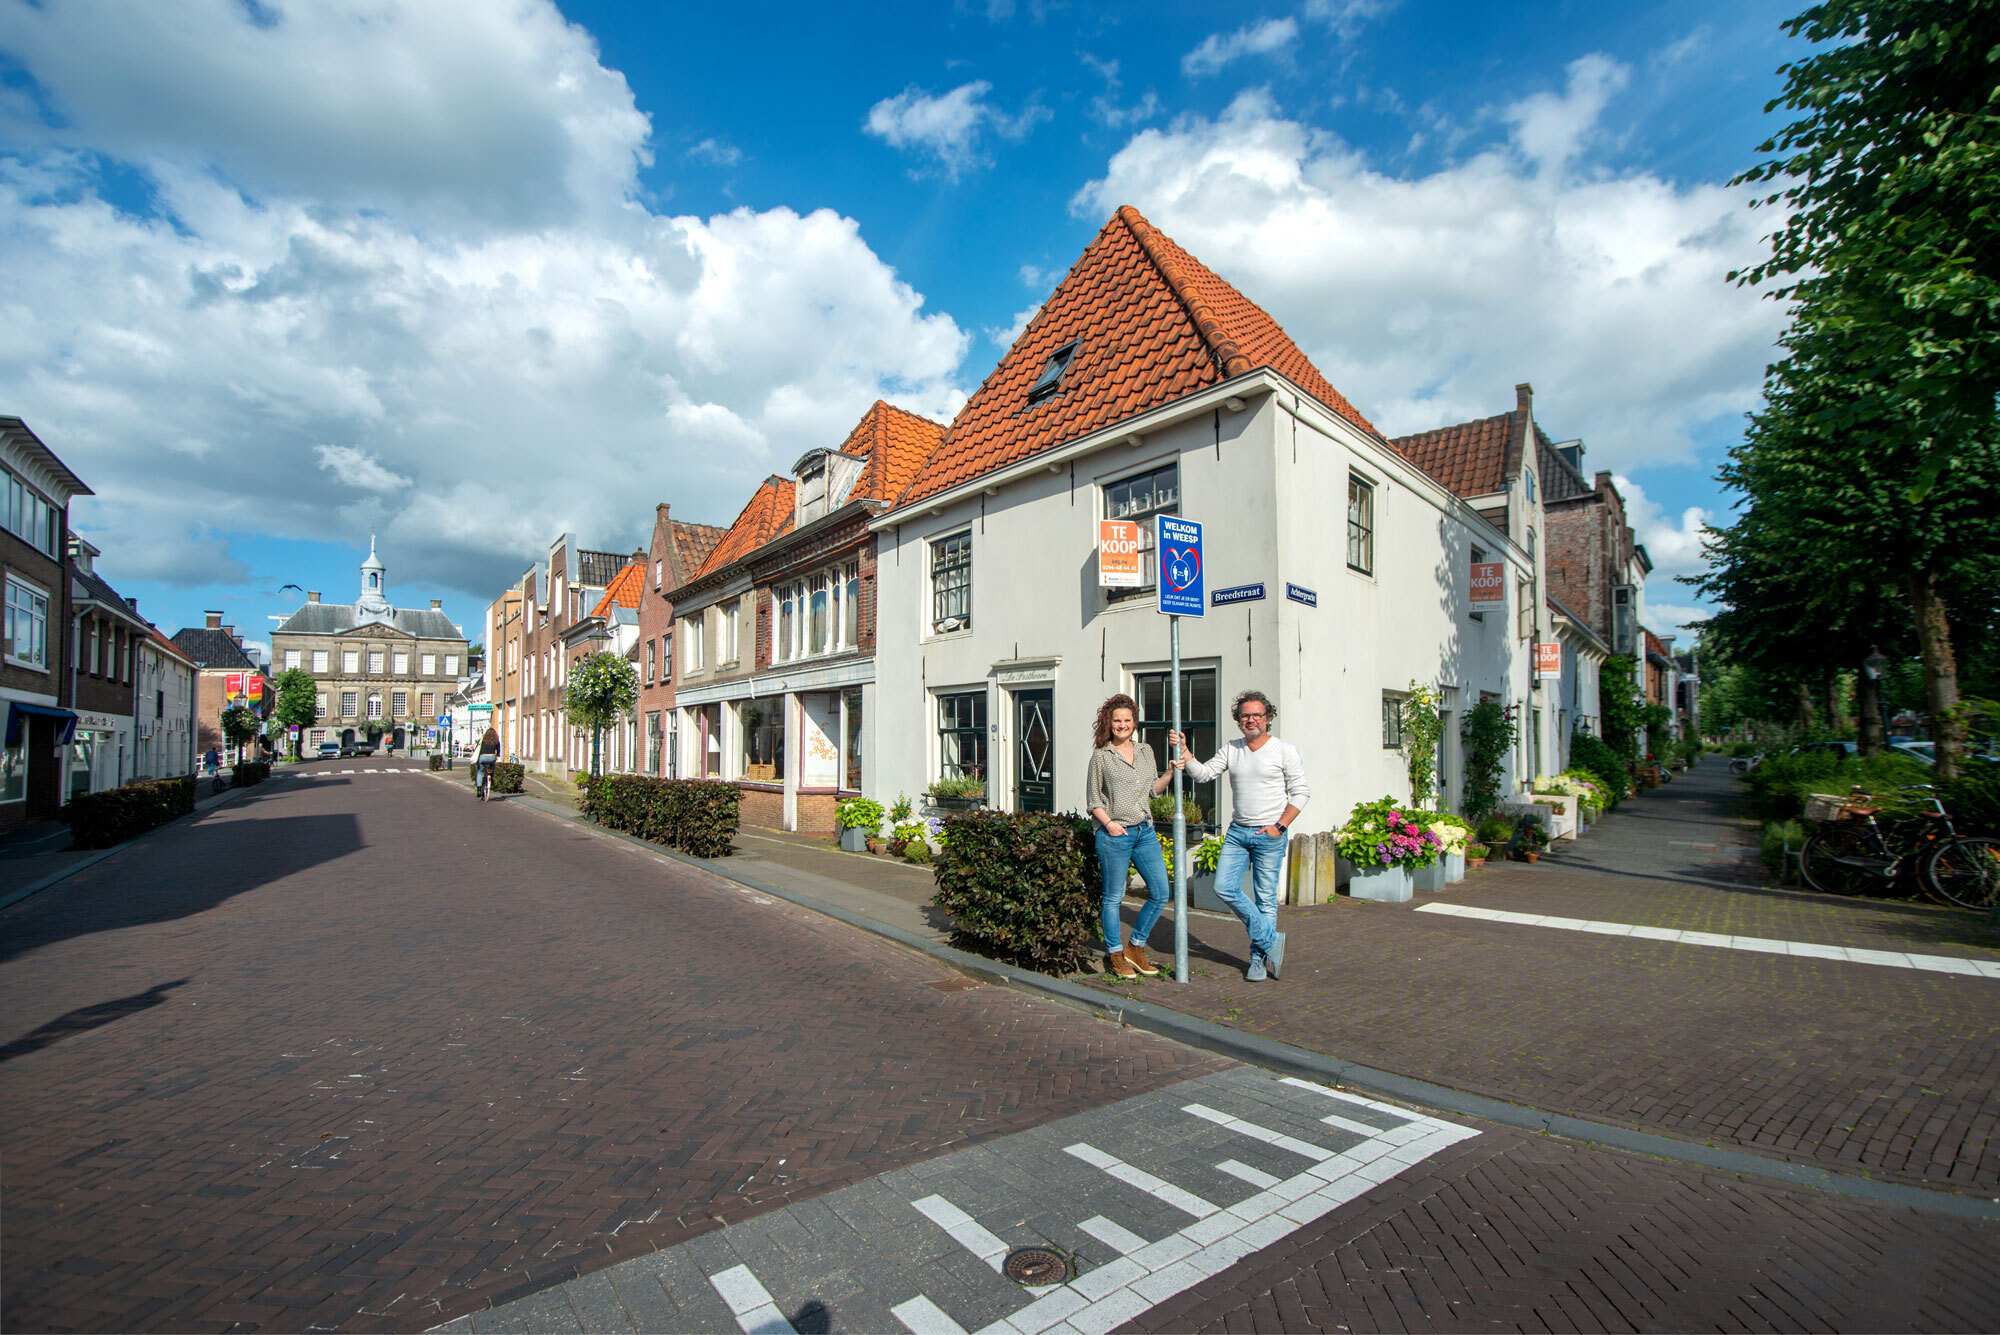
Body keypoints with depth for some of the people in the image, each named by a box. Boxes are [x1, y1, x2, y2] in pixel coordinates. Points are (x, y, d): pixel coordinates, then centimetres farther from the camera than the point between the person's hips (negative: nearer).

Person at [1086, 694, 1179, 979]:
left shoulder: (1146, 751, 12)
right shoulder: (1101, 756, -1)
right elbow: (1092, 799, 1)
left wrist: (1171, 772, 6)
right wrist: (1108, 822, -12)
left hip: (1145, 832, 5)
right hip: (1114, 834, -5)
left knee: (1160, 893, 4)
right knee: (1113, 897, 4)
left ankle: (1135, 948, 21)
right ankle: (1114, 954, 21)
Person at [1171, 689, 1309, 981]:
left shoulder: (1284, 750, -2)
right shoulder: (1231, 749, 10)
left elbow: (1300, 792, -2)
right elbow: (1204, 773, 4)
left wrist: (1279, 826, -10)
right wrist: (1184, 750, -10)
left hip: (1269, 836, -4)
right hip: (1237, 832, 4)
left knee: (1265, 898, 2)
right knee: (1224, 888, -6)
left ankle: (1259, 959, 17)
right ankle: (1271, 940, 9)